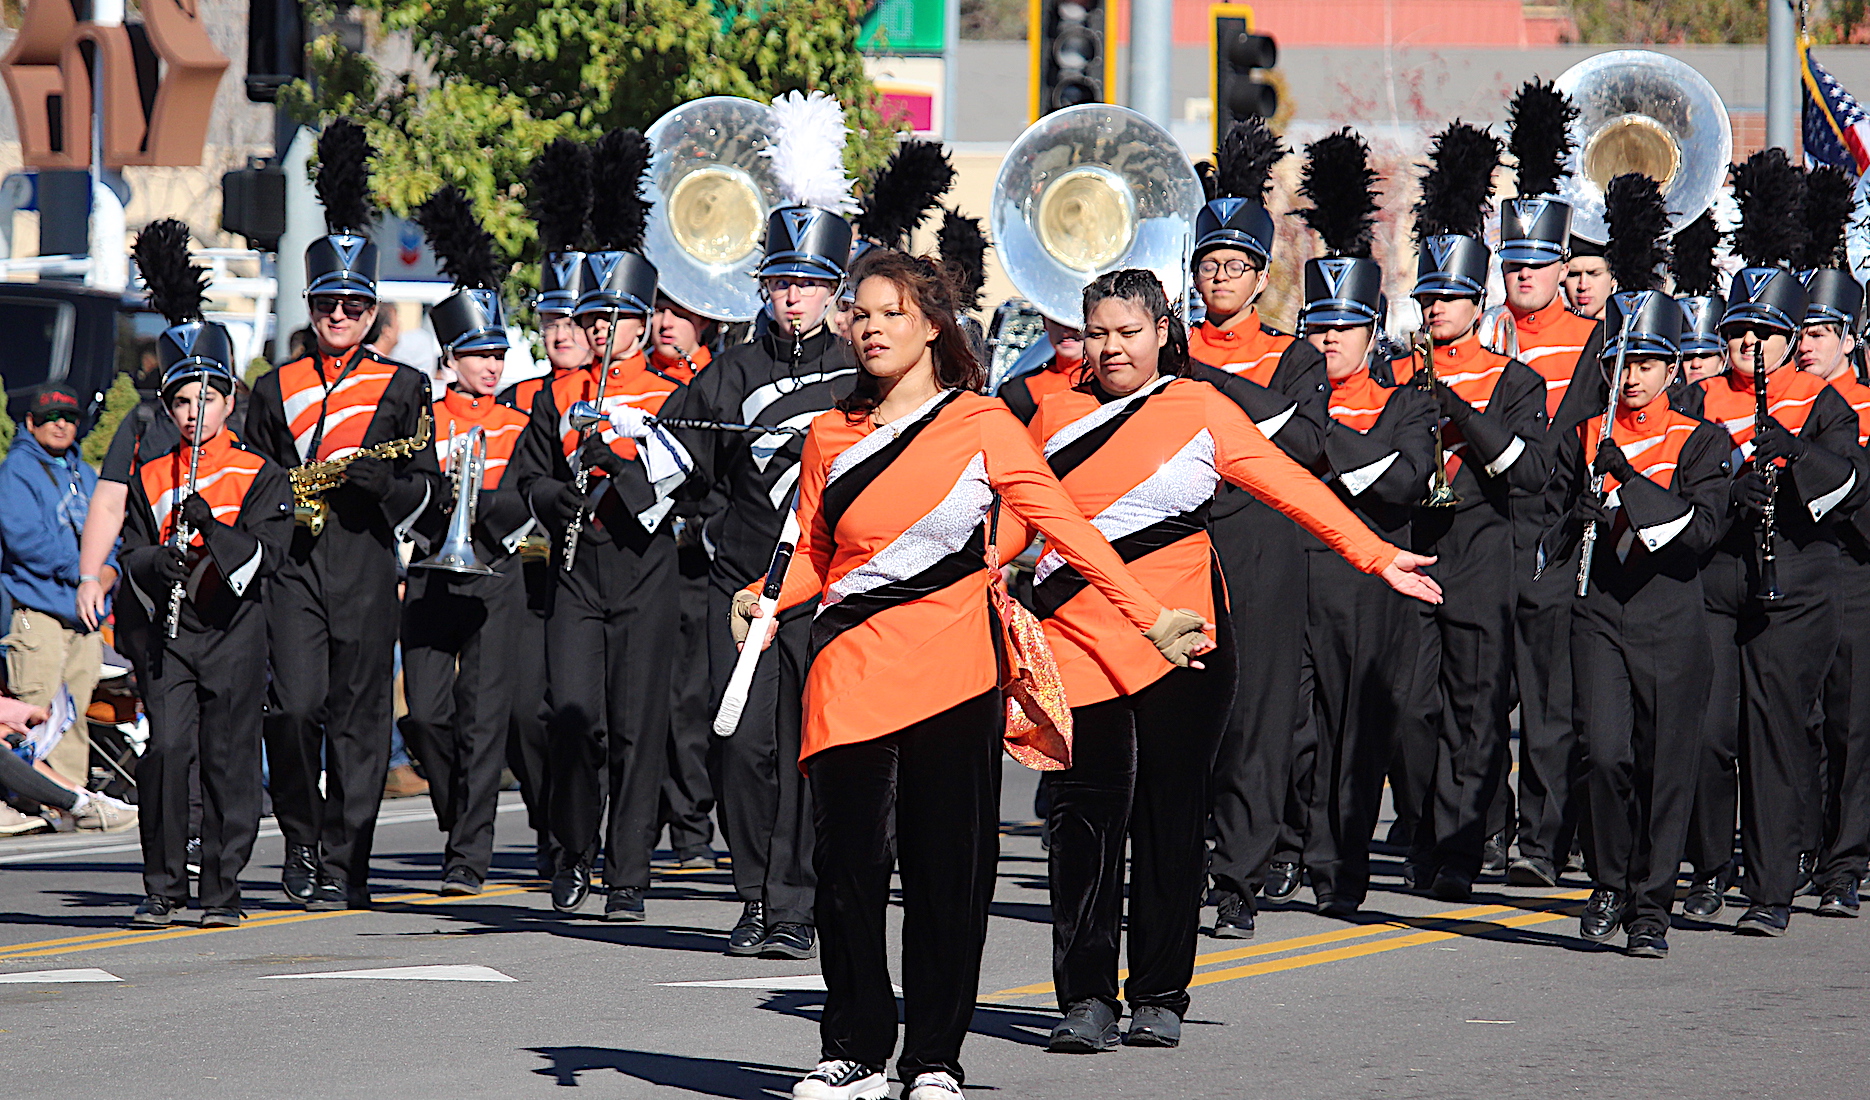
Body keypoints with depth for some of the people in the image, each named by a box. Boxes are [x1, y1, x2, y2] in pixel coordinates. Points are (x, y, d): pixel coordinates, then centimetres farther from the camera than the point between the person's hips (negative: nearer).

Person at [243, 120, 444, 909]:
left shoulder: (403, 388, 7)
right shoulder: (276, 390, 12)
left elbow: (426, 488, 4)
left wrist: (383, 482, -15)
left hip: (366, 568, -1)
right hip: (292, 565, 1)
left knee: (357, 716, 0)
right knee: (296, 705, -12)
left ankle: (344, 864, 6)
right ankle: (302, 841, 6)